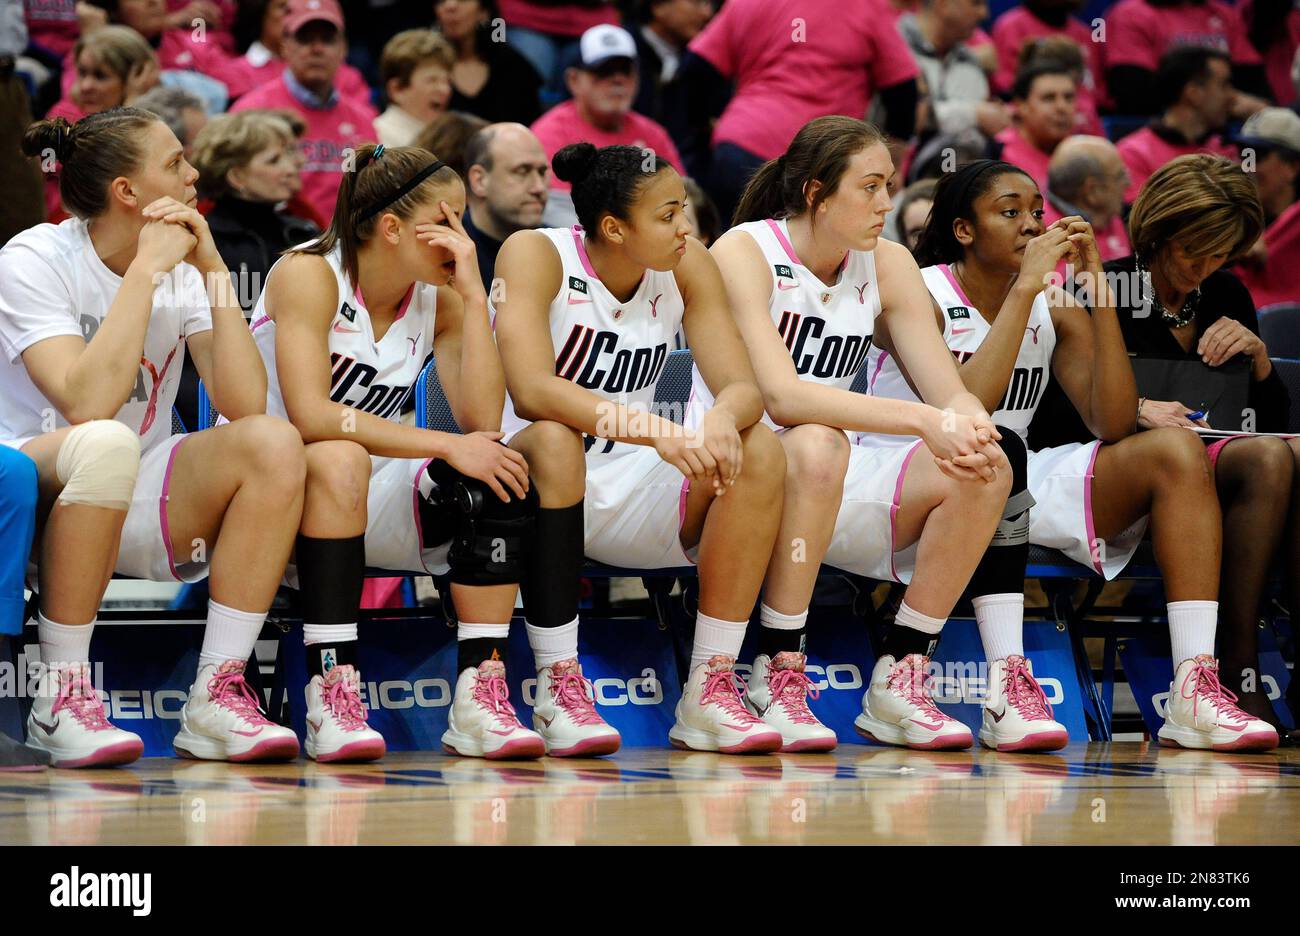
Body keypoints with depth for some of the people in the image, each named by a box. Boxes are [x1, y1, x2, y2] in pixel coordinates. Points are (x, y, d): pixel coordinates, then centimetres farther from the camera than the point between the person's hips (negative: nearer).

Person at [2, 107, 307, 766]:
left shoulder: (183, 265, 2)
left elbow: (243, 404, -12)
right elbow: (88, 404, -29)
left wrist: (212, 271, -15)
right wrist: (146, 270, -25)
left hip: (135, 505, 5)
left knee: (273, 444, -21)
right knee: (106, 444, -38)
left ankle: (216, 698, -21)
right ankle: (60, 697, -26)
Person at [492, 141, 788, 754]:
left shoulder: (687, 267, -1)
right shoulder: (535, 256, -15)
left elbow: (742, 386, -8)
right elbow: (530, 391, -30)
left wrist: (722, 420, -33)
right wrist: (657, 432, -41)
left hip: (629, 494, 5)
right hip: (526, 476, -5)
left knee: (759, 451, -20)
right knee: (554, 442, -38)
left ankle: (711, 693, -20)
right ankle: (559, 691, -32)